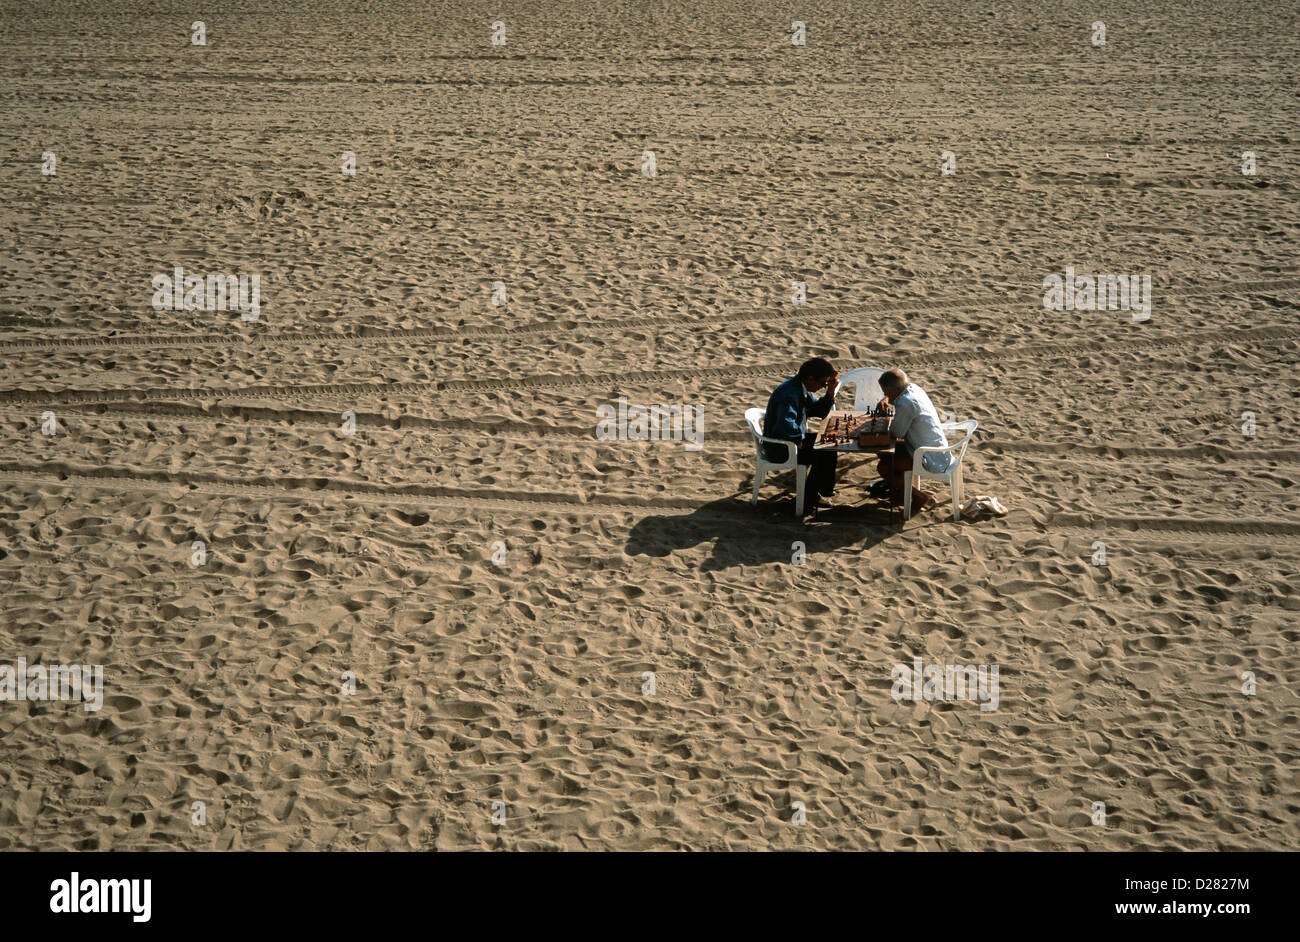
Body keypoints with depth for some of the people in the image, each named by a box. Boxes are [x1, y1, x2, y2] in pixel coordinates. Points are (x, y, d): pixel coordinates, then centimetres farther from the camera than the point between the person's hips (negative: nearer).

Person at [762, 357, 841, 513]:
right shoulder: (789, 394, -27)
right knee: (827, 454, -16)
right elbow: (785, 426, -39)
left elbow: (820, 412, 16)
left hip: (793, 440, 11)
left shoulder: (802, 389, 6)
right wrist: (800, 438, -20)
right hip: (780, 449, -11)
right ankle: (808, 500, -4)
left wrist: (831, 391, 1)